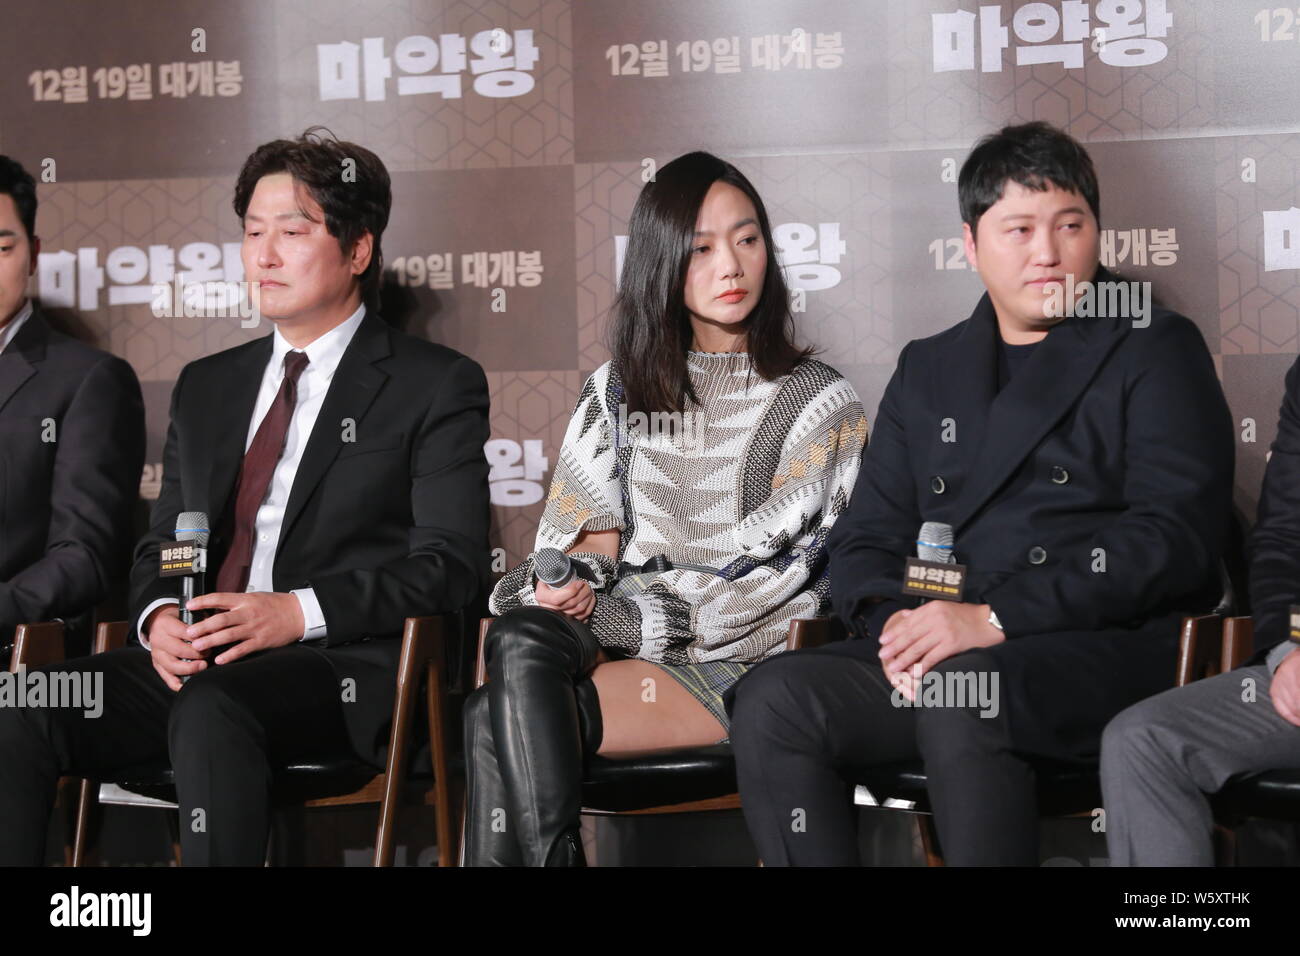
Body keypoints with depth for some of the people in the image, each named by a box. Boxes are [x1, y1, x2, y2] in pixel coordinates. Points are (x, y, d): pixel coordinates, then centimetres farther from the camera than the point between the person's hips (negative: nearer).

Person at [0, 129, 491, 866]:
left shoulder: (438, 385, 5)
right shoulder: (207, 387, 24)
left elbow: (451, 563, -5)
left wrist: (298, 611, -17)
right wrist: (160, 618, -2)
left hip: (342, 671, -5)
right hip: (197, 664, 5)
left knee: (211, 707, -37)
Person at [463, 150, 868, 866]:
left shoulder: (821, 404, 5)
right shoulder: (617, 390, 18)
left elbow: (780, 567, -4)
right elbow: (593, 529, 15)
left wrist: (618, 619, -12)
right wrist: (576, 579, -10)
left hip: (736, 657, -4)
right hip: (621, 633, 4)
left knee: (495, 721, -28)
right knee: (517, 642, -33)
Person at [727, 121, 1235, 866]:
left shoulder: (1156, 350, 7)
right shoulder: (928, 370, 23)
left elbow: (1173, 537, -7)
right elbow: (866, 541, 19)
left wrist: (996, 618, -16)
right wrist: (896, 623, -7)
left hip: (1110, 647, -5)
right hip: (940, 651, 5)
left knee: (964, 696, -37)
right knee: (772, 702, -23)